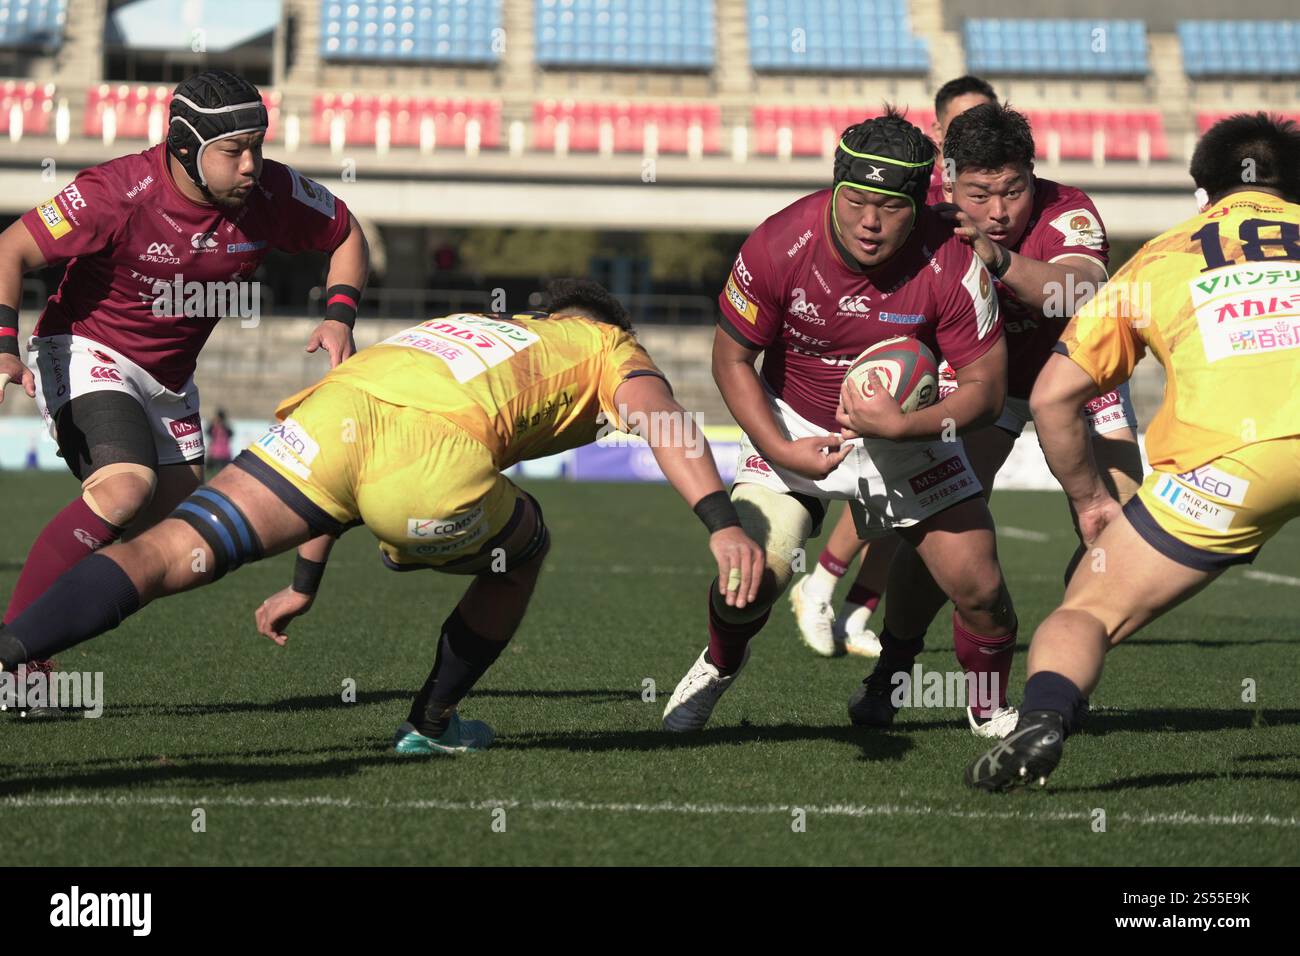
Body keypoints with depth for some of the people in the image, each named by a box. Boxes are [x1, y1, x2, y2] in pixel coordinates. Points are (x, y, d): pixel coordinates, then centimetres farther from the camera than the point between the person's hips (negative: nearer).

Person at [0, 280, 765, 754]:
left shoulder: (466, 329, 46)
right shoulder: (609, 347, 31)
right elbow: (661, 418, 7)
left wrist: (306, 583, 51)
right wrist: (723, 523, -5)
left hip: (329, 406, 4)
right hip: (431, 459, -4)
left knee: (164, 556, -1)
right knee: (522, 547, 28)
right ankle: (432, 724, 34)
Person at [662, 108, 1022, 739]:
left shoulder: (952, 266, -25)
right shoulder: (777, 247, -24)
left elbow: (985, 386, -17)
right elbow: (732, 357, -9)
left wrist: (902, 427, -33)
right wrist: (780, 451, -20)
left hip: (911, 431, 0)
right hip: (795, 426, 0)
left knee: (980, 592, -7)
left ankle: (991, 709, 25)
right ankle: (718, 666, 18)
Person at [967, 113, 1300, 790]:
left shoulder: (1159, 256, 24)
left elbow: (1052, 396, 22)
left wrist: (1089, 498, 34)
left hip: (1229, 455, -1)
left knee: (1090, 610, 10)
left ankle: (1041, 720, -16)